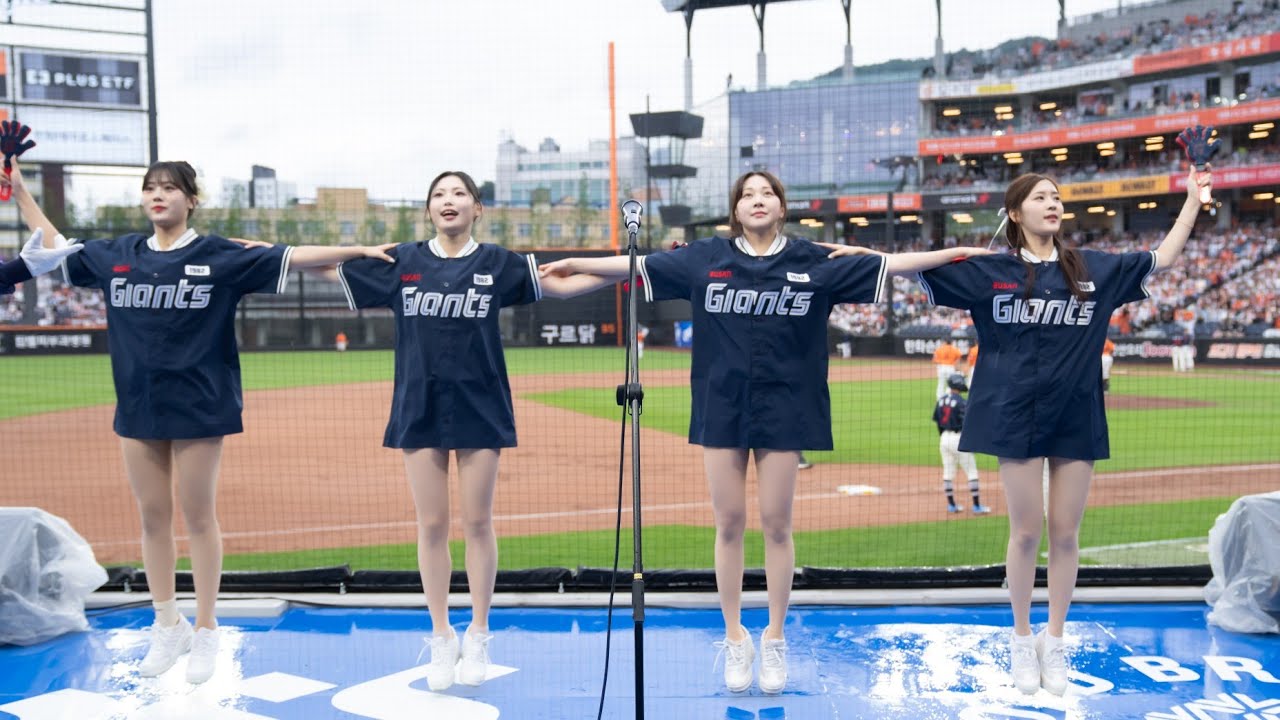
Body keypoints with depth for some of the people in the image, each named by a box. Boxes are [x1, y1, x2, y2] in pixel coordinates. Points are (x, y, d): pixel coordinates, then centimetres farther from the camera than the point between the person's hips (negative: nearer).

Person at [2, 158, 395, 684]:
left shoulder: (218, 256, -4)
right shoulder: (115, 255, 8)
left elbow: (291, 258, -7)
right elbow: (55, 248, 20)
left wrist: (359, 250, -11)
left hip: (198, 408, -4)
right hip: (138, 406, 4)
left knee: (198, 518, 4)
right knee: (152, 518, 10)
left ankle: (206, 631, 16)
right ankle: (167, 627, 25)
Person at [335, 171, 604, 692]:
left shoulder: (497, 263, 1)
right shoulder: (400, 262, 3)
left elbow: (560, 286, 4)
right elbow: (331, 271, 11)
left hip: (481, 409, -1)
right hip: (419, 408, 1)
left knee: (477, 522, 6)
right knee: (431, 526, 6)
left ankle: (478, 637, 20)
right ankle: (442, 638, 20)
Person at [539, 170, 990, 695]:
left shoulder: (814, 261, 2)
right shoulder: (705, 258, 3)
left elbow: (888, 265, 3)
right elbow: (638, 265, 6)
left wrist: (961, 252, 0)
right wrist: (575, 263, 6)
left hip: (784, 408, 0)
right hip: (722, 406, 1)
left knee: (776, 525, 5)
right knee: (729, 523, 6)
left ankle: (774, 641, 21)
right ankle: (735, 638, 21)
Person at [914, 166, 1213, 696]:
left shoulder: (1095, 269, 7)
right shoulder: (988, 270, -1)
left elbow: (1163, 259, 15)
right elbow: (922, 271, 1)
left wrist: (1193, 199, 15)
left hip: (1078, 418, 2)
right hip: (1018, 417, -2)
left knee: (1066, 533, 6)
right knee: (1026, 531, 3)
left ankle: (1054, 643, 21)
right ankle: (1022, 640, 21)